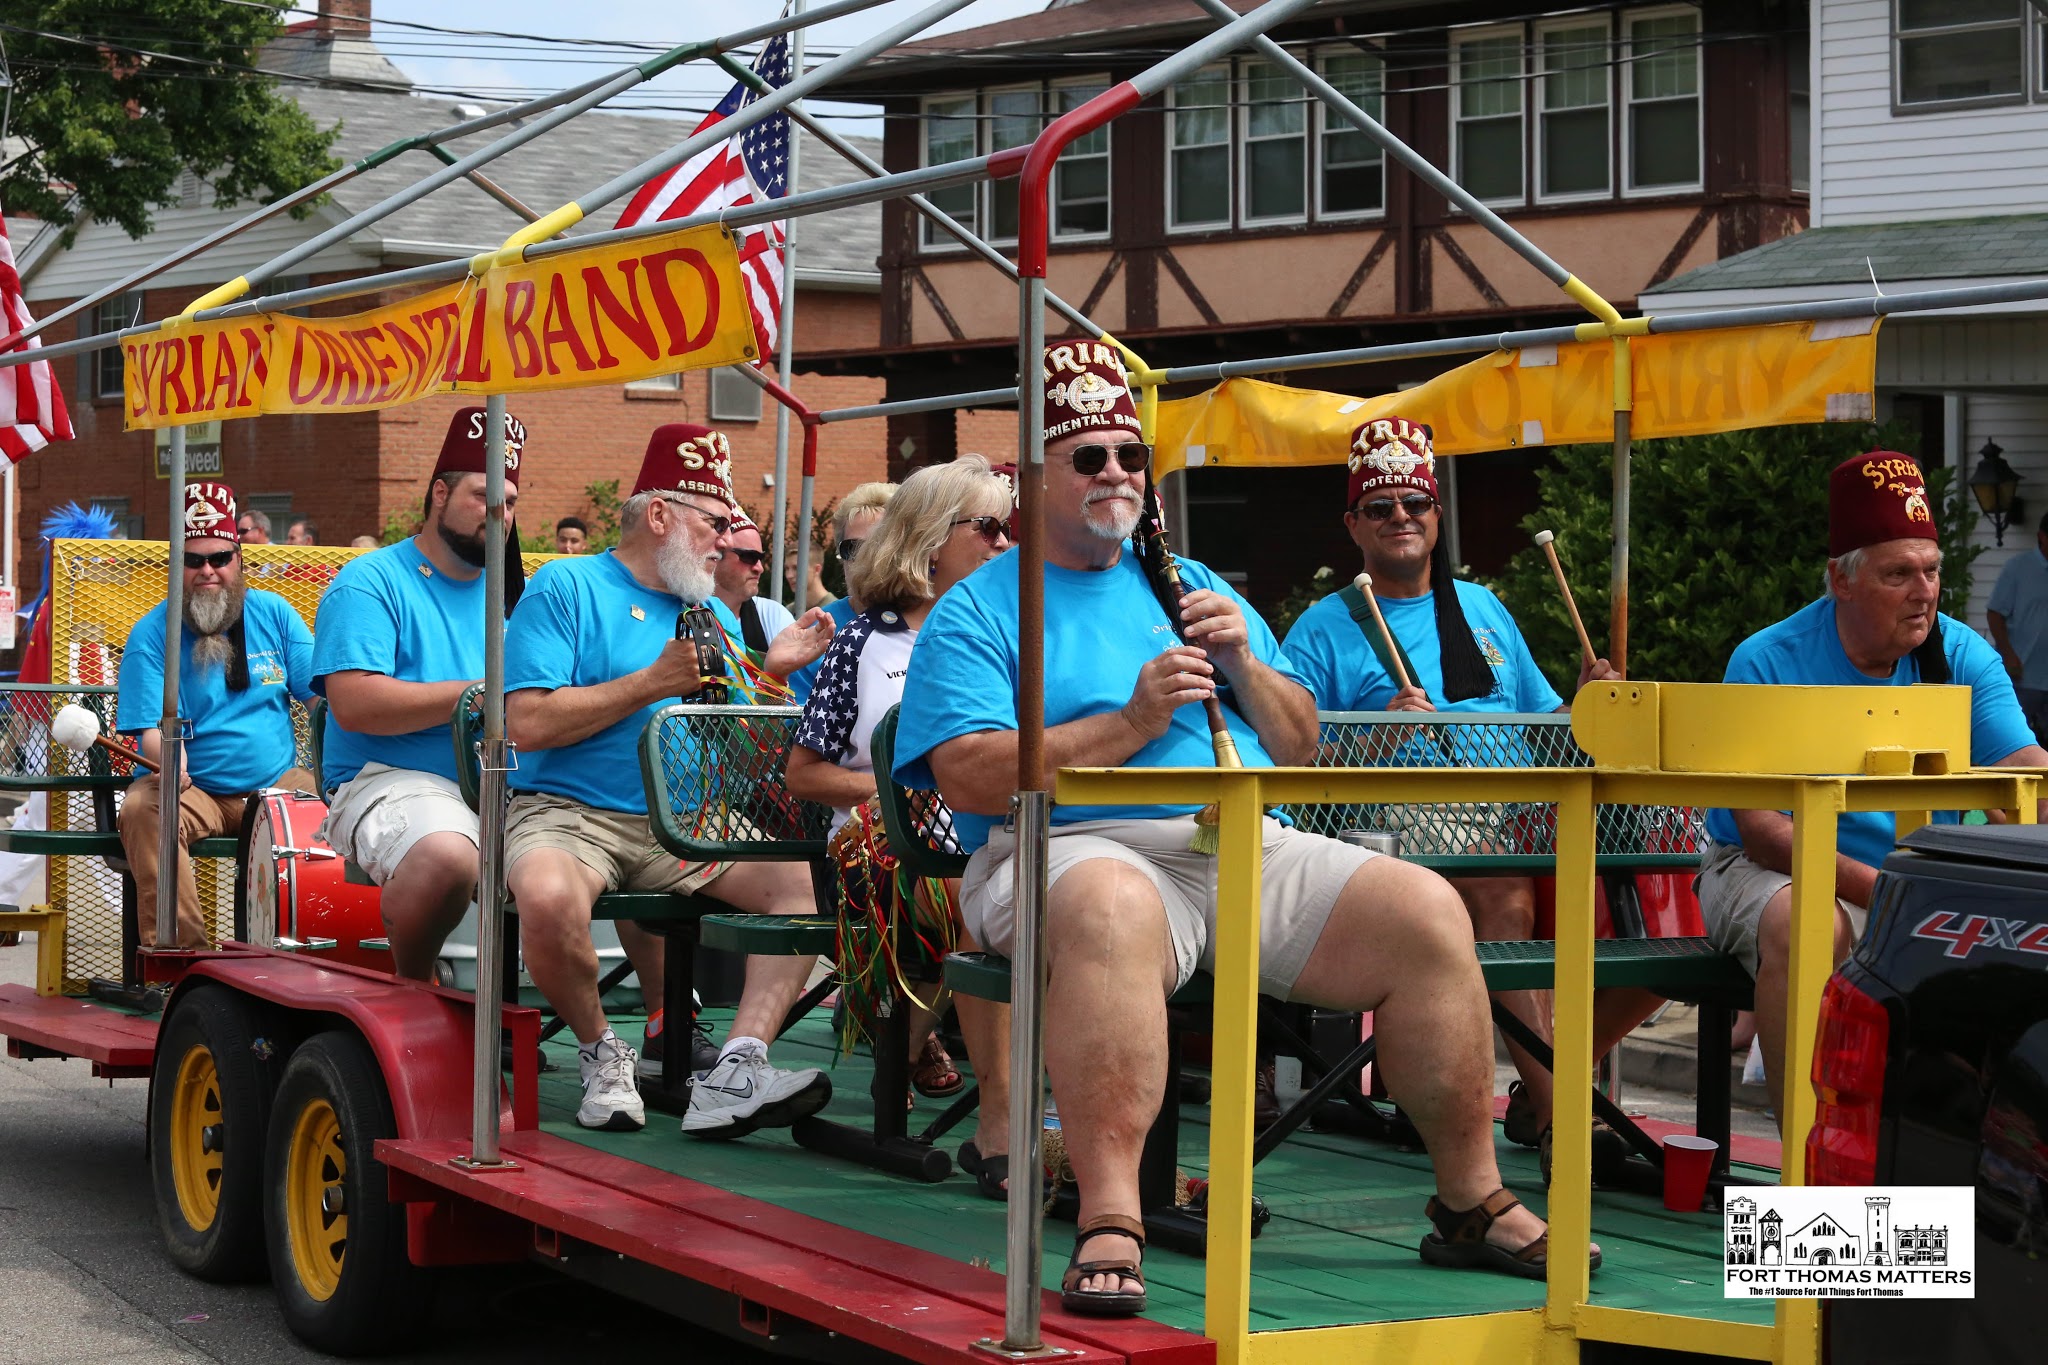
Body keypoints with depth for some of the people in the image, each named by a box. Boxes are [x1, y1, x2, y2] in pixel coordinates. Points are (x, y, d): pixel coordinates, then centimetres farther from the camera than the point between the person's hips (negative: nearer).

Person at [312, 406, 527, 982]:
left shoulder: (504, 593, 23)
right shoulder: (370, 582, 2)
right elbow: (354, 704, -13)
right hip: (391, 780, -5)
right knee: (448, 855, -38)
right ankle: (411, 995, -11)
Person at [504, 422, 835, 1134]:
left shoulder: (710, 613, 18)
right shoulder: (567, 586, -2)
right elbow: (528, 724, -13)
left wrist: (771, 670, 2)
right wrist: (654, 682, -13)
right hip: (567, 811, -6)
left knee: (804, 879, -17)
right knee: (548, 897, -39)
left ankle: (734, 1070, -29)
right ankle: (602, 1053, -10)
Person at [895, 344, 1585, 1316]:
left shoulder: (1191, 588, 24)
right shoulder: (979, 613, 7)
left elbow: (1298, 750, 21)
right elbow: (969, 779, -10)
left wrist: (1244, 668, 1)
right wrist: (1133, 721, -14)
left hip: (1247, 851, 6)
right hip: (1077, 849, -5)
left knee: (1426, 912, -14)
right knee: (1114, 908, -41)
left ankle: (1472, 1202, -1)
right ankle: (1108, 1222, -43)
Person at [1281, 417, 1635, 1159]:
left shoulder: (1483, 609, 28)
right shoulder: (1325, 630, 11)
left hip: (1523, 810, 5)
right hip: (1406, 816, -5)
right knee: (1502, 887, -38)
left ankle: (1549, 1083, -6)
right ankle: (1558, 1111, -36)